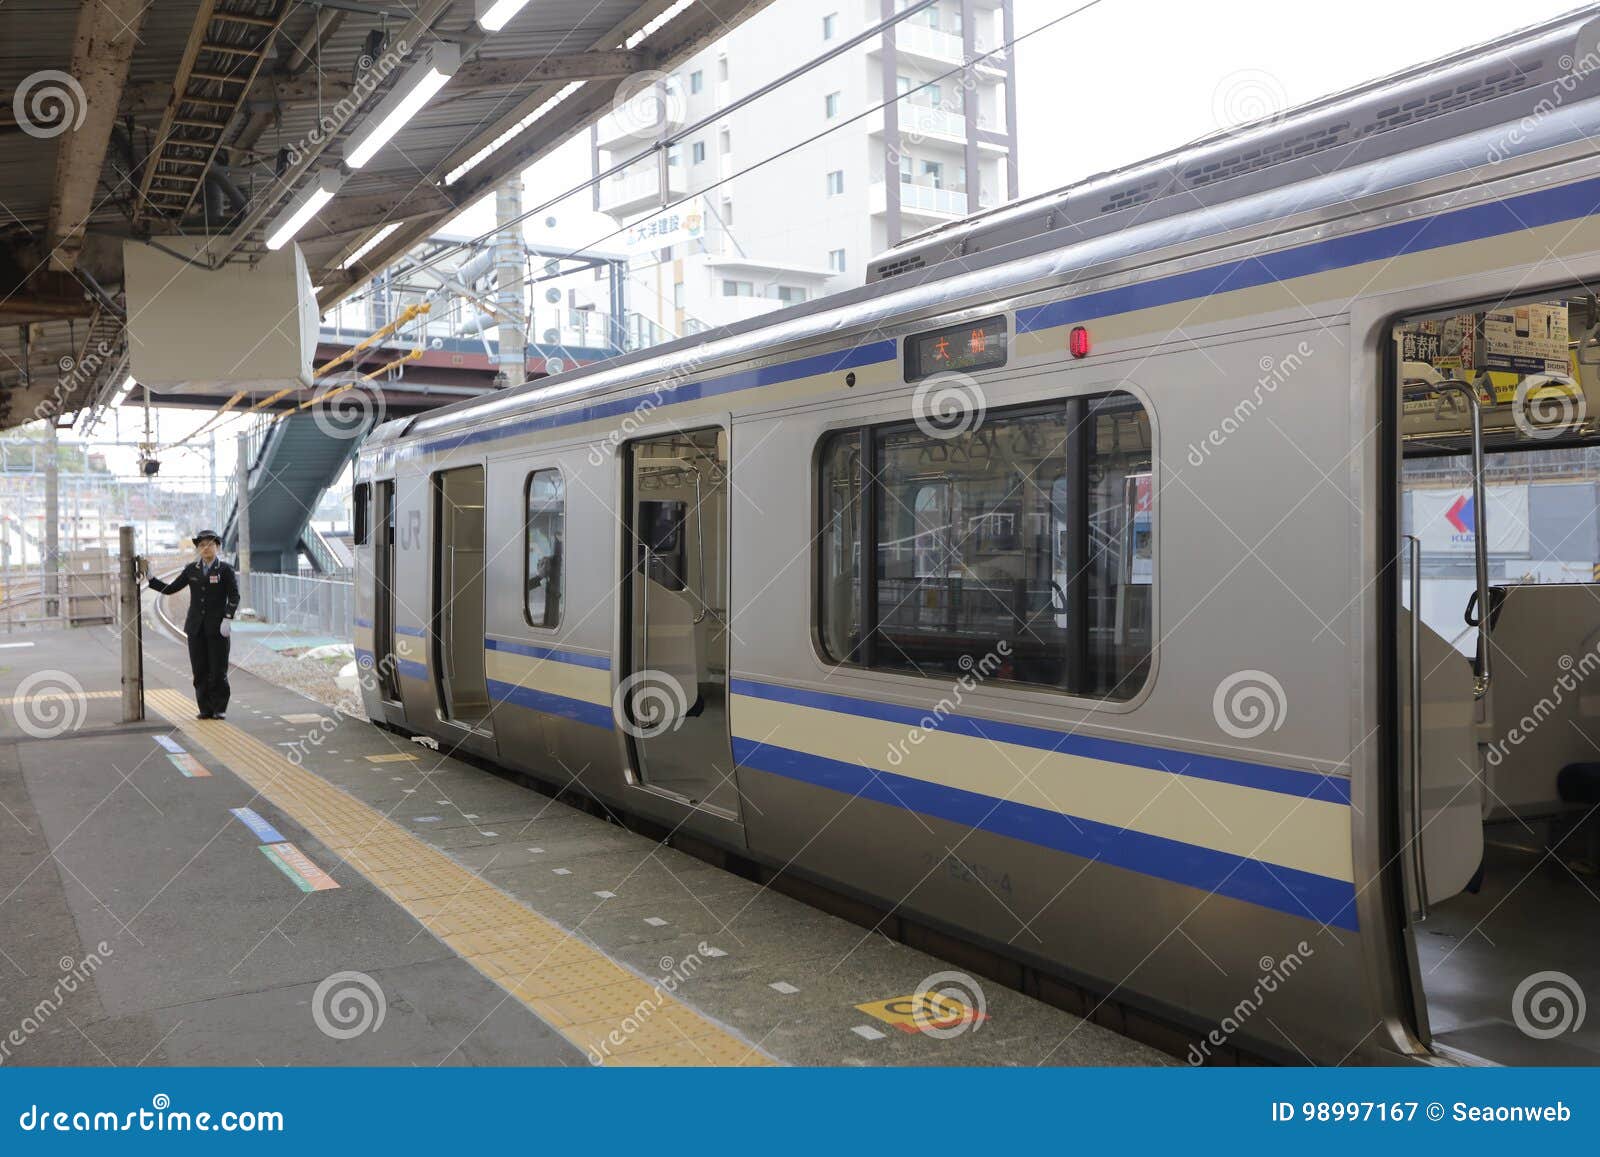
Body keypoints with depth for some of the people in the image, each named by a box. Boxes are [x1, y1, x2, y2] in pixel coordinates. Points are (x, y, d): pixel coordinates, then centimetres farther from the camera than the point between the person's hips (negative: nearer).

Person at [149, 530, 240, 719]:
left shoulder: (225, 569, 0)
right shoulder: (191, 569, 10)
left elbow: (234, 597, -4)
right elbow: (170, 589, 10)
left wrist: (227, 619, -14)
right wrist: (150, 579, -1)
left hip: (217, 627, -3)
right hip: (196, 627, 3)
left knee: (218, 670, -2)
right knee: (200, 671, 3)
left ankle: (218, 709, 7)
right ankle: (205, 709, 10)